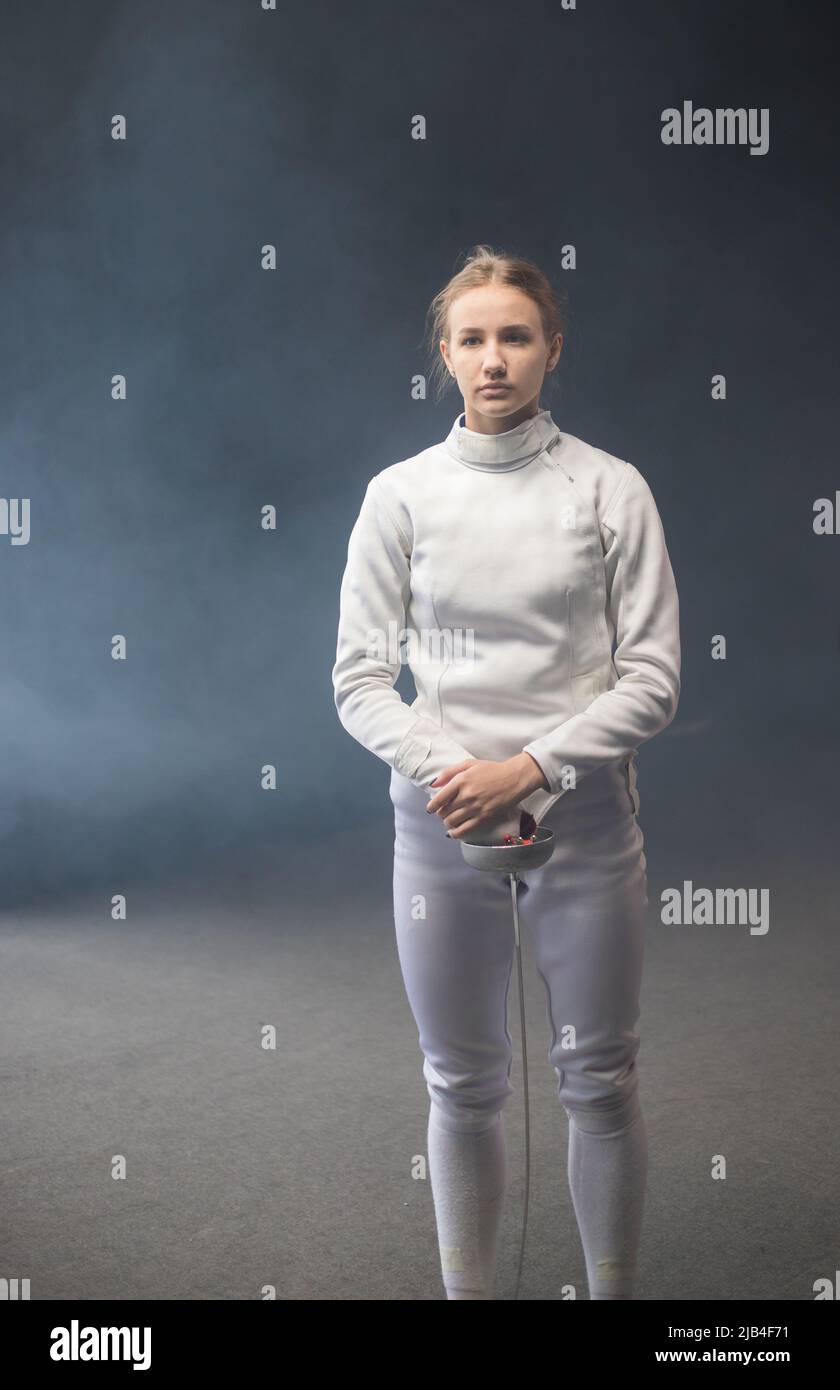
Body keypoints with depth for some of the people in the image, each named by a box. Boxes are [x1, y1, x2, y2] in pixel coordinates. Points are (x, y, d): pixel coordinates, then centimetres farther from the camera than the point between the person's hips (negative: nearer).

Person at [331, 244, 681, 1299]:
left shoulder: (611, 488, -1)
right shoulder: (401, 493, 2)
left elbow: (651, 678, -4)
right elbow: (359, 678, 1)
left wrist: (528, 769, -14)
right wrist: (449, 773, -14)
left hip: (585, 818, -1)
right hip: (442, 824, 1)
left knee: (599, 1082, 8)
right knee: (464, 1088, 11)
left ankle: (614, 1290, 26)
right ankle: (466, 1290, 27)